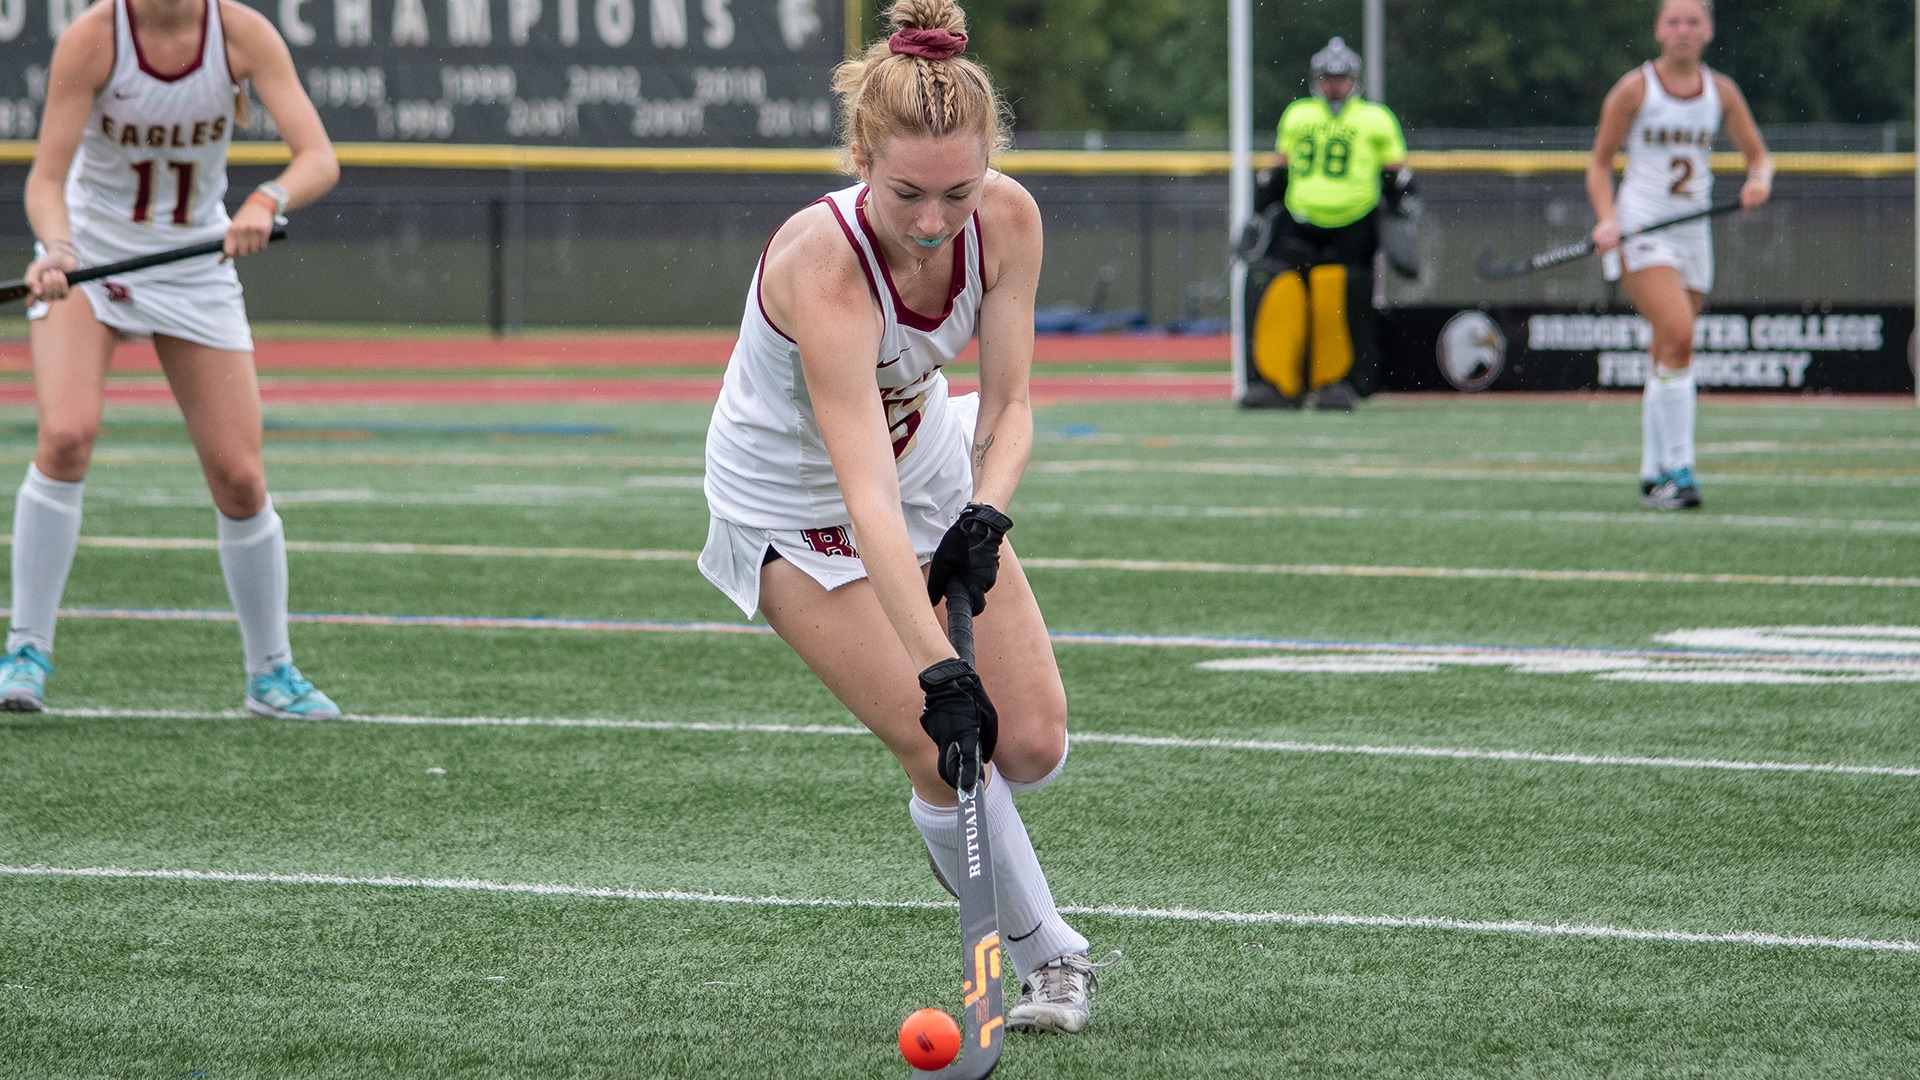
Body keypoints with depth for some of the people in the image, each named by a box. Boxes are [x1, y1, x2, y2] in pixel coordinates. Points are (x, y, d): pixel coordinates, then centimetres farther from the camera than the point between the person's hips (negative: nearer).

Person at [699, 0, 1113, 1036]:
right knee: (947, 747, -16)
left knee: (1031, 745, -1)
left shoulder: (1006, 220, -22)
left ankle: (945, 825, 34)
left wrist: (986, 513, -33)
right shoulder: (823, 263, -39)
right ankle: (1047, 955, 7)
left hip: (931, 460, 5)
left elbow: (1008, 404, -12)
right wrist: (939, 672, -51)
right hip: (795, 508, -5)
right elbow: (867, 494, -45)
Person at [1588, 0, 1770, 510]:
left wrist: (1759, 180, -9)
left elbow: (1757, 152, 14)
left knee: (1668, 360, 8)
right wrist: (1607, 219, -14)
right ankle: (1677, 467, -22)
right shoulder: (1634, 89, -4)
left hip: (1692, 235, 5)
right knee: (1678, 335, -23)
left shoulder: (1721, 91, 7)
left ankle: (1653, 477, 18)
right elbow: (1600, 162, 2)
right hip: (1639, 231, -5)